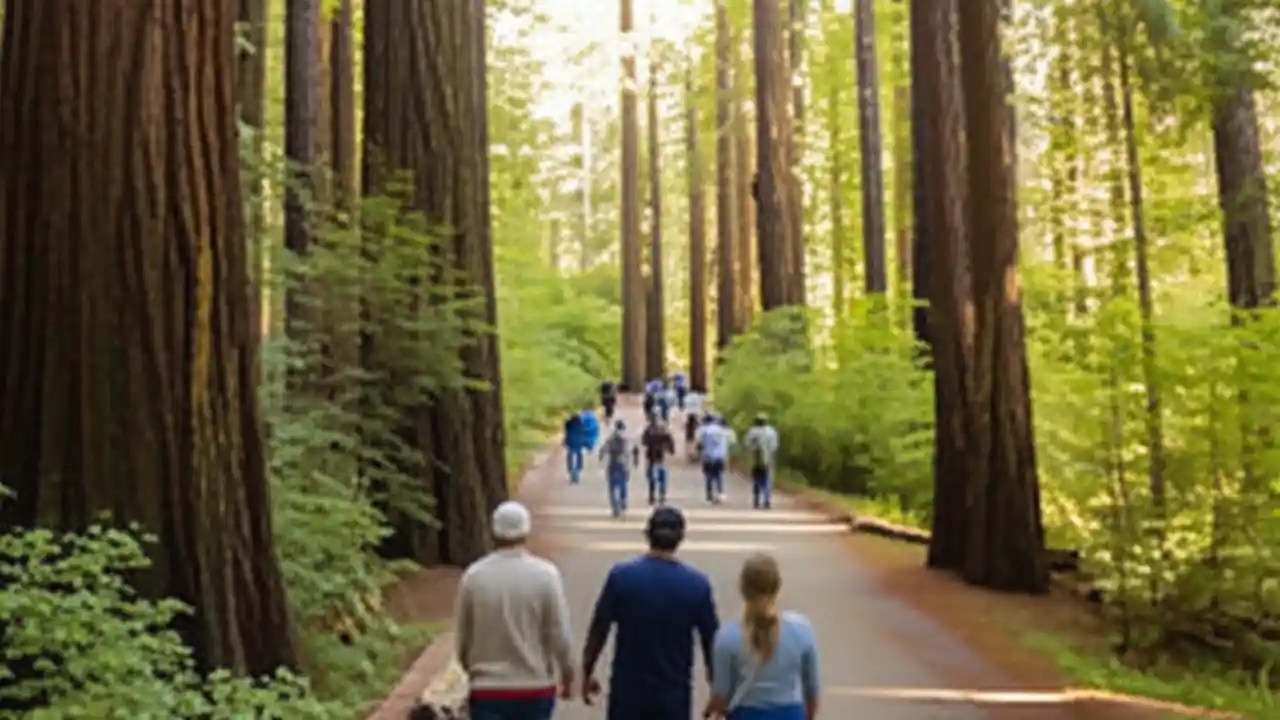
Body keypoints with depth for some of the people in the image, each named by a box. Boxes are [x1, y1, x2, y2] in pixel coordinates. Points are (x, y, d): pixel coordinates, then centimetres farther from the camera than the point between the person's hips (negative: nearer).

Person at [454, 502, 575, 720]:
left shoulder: (473, 575, -5)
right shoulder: (545, 574, -10)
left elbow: (461, 640, 2)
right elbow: (559, 636, -7)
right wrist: (567, 677, 9)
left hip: (487, 691, 0)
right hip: (535, 689, 0)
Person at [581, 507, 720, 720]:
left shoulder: (621, 576, -9)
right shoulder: (697, 584, -8)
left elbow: (599, 629, -5)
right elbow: (710, 641, -3)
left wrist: (587, 672, 9)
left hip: (628, 689, 0)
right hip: (673, 693, 0)